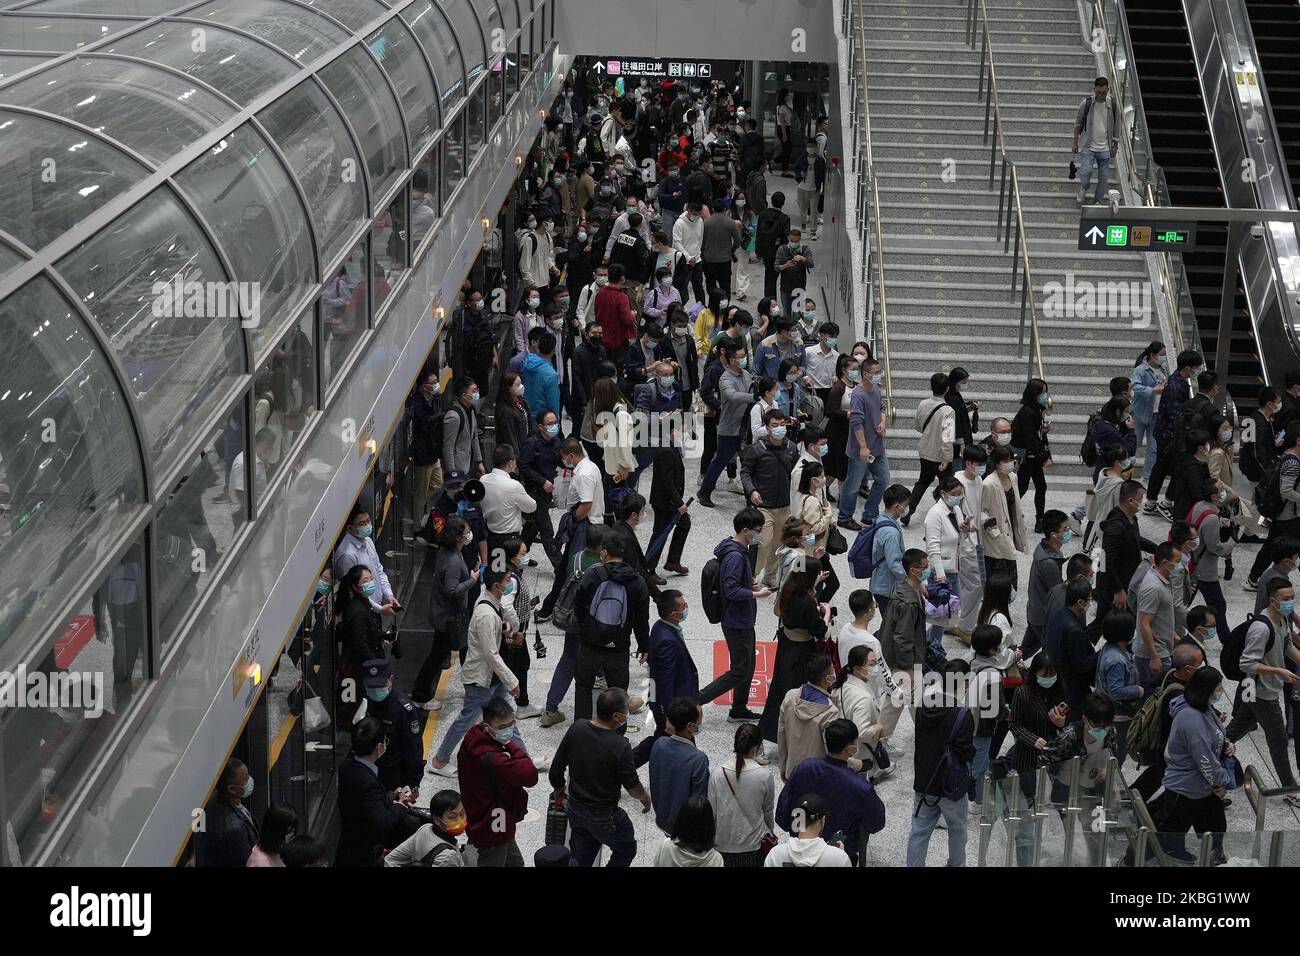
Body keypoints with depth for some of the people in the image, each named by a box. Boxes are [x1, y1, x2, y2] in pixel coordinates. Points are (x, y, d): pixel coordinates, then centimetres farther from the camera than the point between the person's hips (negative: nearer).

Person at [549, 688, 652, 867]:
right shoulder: (620, 746, -28)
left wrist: (559, 788, 19)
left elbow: (557, 767, -2)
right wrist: (645, 798, 7)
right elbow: (633, 787, -16)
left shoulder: (577, 729, -13)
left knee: (581, 859, 24)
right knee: (626, 850, 21)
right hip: (604, 817, -5)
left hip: (575, 810, 5)